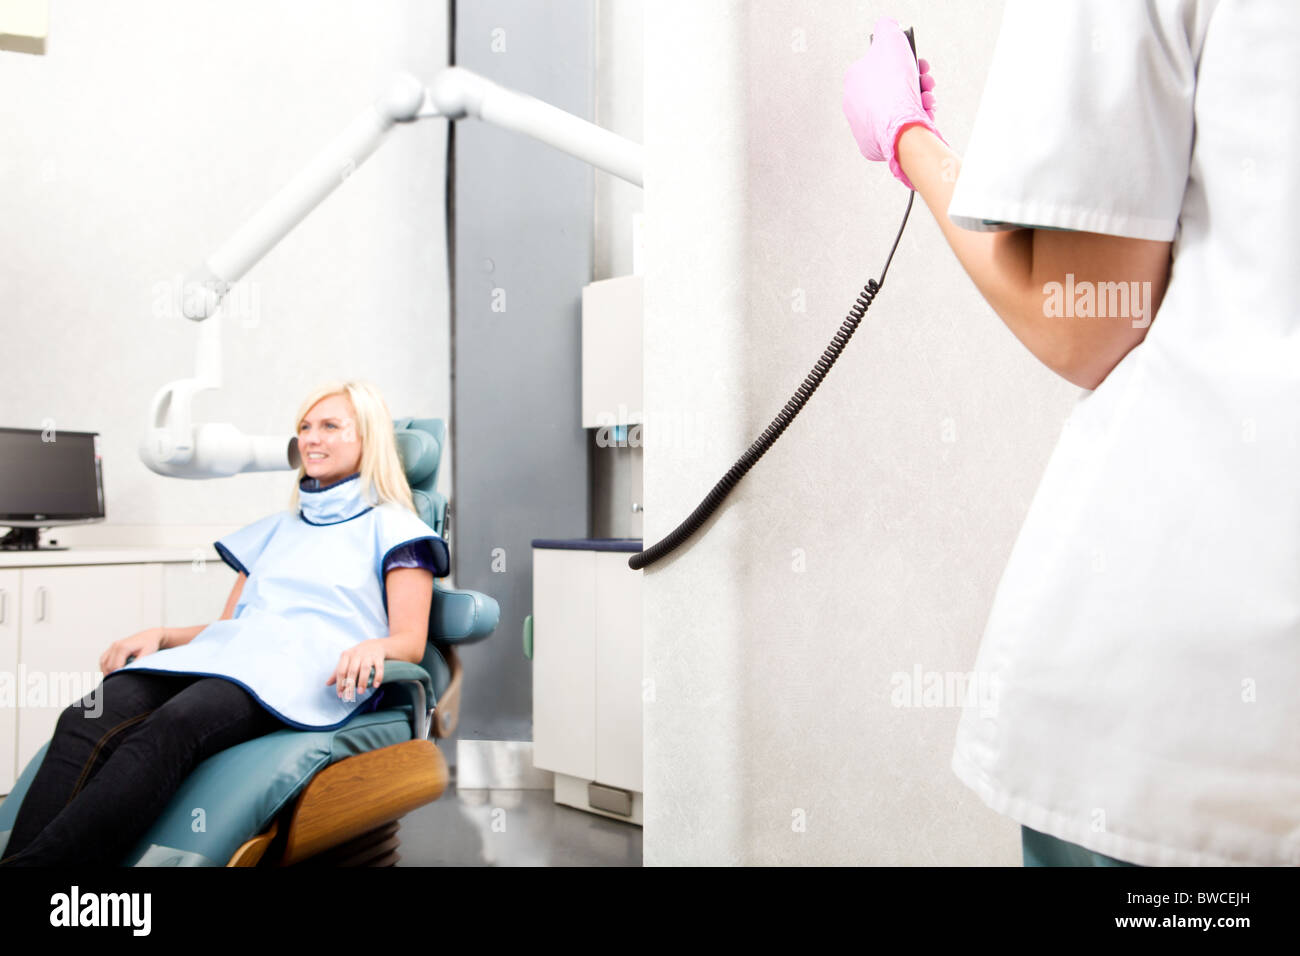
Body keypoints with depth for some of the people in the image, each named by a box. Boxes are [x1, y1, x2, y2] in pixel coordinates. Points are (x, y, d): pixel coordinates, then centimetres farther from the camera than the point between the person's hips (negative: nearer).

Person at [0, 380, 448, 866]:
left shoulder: (391, 528, 14)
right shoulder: (274, 531, 32)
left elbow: (410, 642, 4)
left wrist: (373, 646, -20)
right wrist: (160, 636, 8)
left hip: (309, 673, -6)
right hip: (230, 655, 6)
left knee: (172, 728, -37)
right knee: (86, 722, -26)